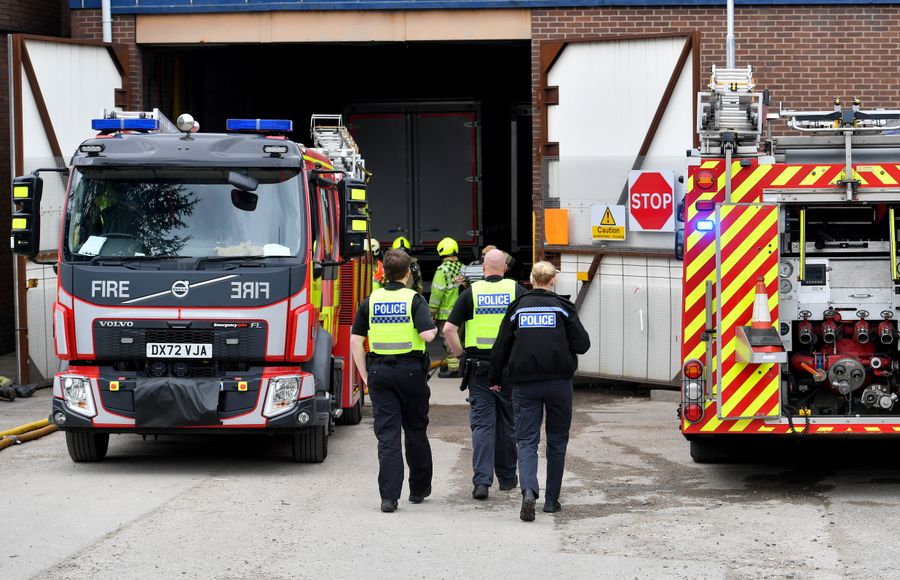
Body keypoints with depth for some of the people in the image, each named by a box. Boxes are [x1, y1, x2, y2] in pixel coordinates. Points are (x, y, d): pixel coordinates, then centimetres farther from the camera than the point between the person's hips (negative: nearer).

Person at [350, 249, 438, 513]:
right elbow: (427, 334, -18)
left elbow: (356, 341, 2)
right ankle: (419, 489, 25)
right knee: (416, 431, 14)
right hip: (410, 371, -2)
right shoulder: (414, 299, -6)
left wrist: (365, 375, 8)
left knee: (387, 434, 1)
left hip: (379, 372, 2)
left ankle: (389, 496, -7)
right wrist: (434, 329, 5)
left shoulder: (371, 301, 4)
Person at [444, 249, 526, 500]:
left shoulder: (471, 293, 0)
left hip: (479, 367, 0)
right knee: (507, 423, 13)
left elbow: (449, 329, -6)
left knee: (482, 424, 0)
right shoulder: (516, 290, 0)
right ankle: (506, 477, 24)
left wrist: (460, 354, 7)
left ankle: (482, 480, -11)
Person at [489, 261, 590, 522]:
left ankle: (528, 491, -23)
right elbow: (582, 344, -3)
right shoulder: (563, 307, 0)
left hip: (524, 383, 1)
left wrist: (496, 380, 20)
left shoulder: (518, 307, 5)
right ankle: (551, 499, 15)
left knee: (526, 441, 1)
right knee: (557, 441, 13)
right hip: (558, 382, -1)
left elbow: (500, 348, 8)